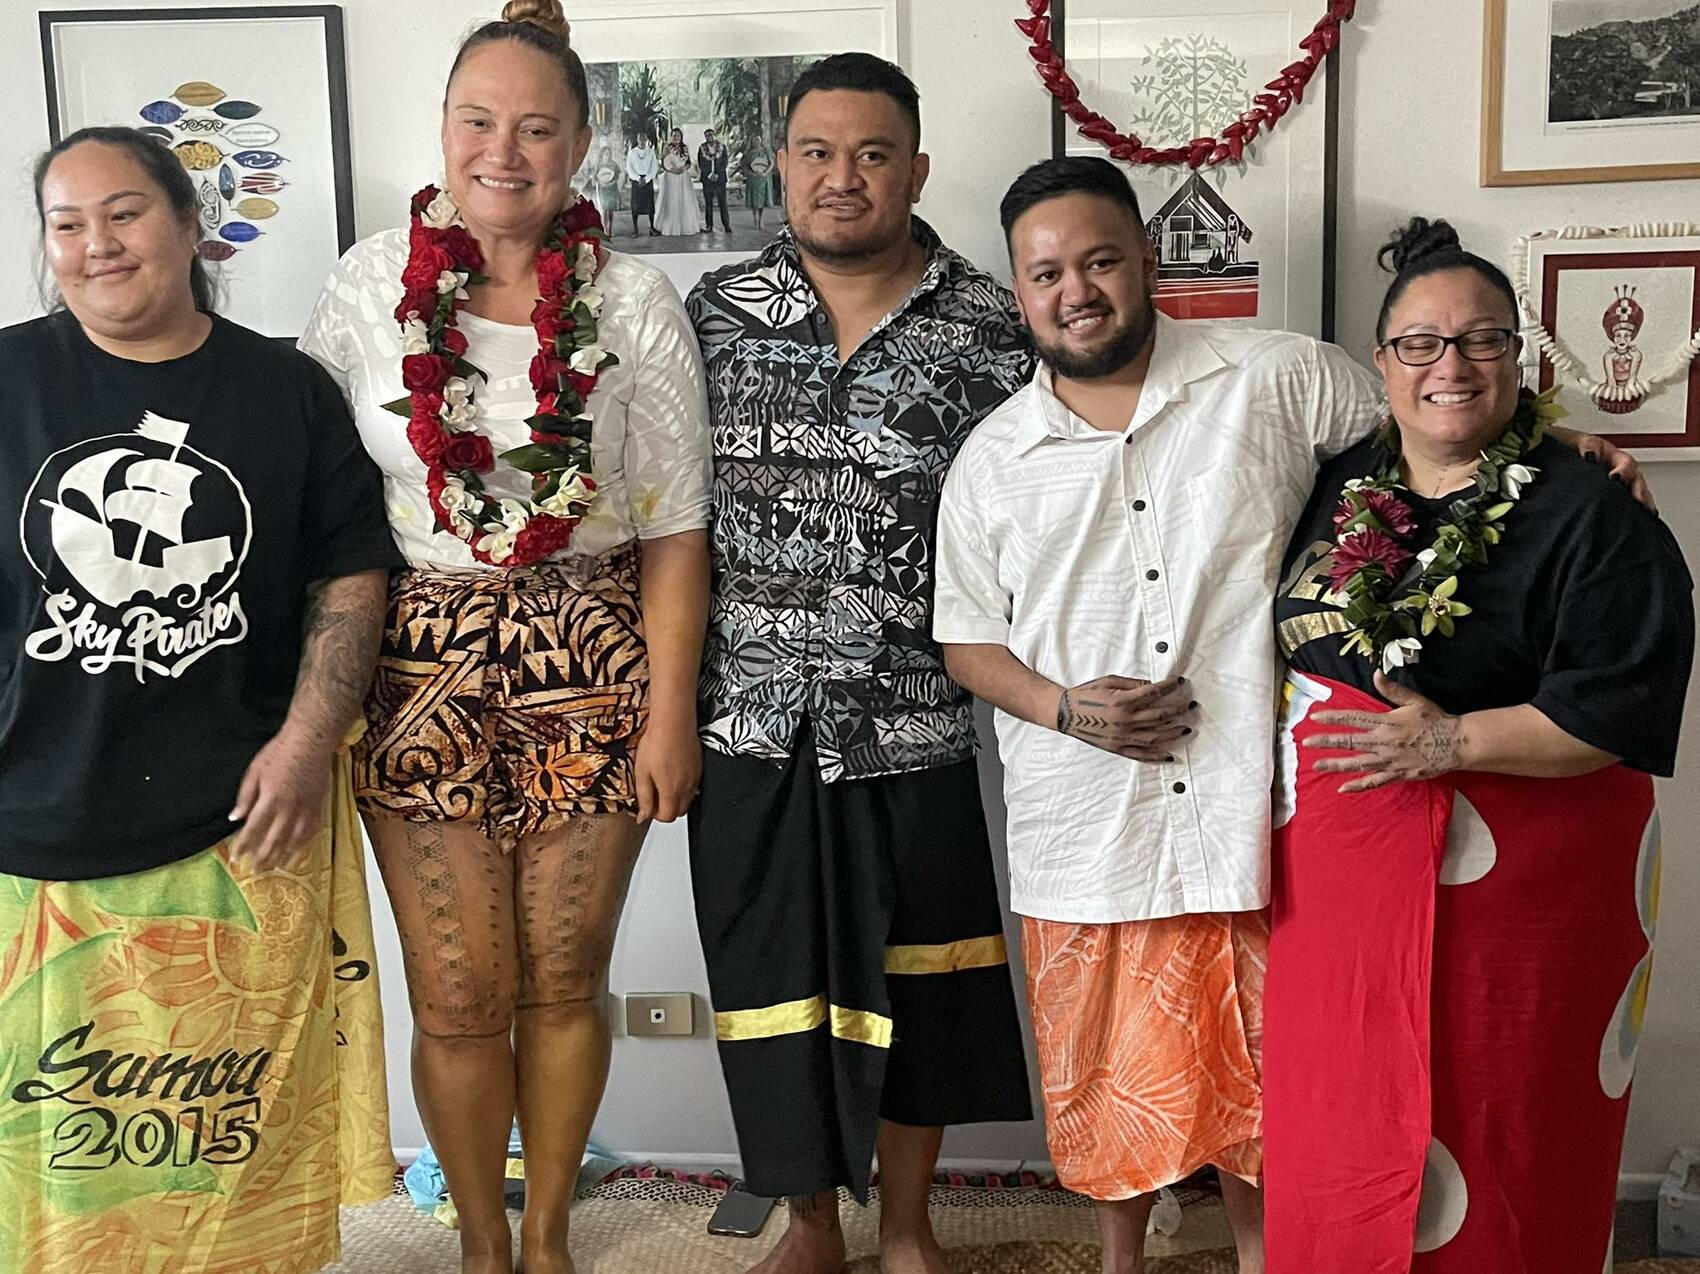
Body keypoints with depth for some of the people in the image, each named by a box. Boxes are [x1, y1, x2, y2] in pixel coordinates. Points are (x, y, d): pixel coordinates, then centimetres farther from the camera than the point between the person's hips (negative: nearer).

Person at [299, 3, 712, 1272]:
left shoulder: (633, 301, -2)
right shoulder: (369, 287, 0)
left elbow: (675, 529, -1)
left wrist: (670, 710, -4)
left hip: (592, 670, 0)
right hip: (423, 668, 0)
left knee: (565, 980, 11)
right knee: (459, 998, 6)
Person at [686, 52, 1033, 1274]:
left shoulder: (990, 327, -1)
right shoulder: (713, 311, 3)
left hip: (913, 725, -1)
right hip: (751, 720, 1)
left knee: (911, 982, 11)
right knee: (772, 981, 12)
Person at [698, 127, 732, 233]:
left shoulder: (722, 147, 6)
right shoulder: (702, 148, 5)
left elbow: (724, 163, 3)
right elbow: (701, 164, 2)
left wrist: (717, 174, -8)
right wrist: (709, 174, -9)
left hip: (720, 178, 0)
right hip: (707, 179, 0)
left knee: (723, 203, -4)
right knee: (708, 204, 1)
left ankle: (726, 225, -1)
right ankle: (708, 225, 6)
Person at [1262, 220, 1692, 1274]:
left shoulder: (1593, 519, -10)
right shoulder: (1335, 492, 9)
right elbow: (1275, 652, 21)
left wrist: (1450, 742, -21)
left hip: (1510, 899, -5)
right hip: (1336, 887, 5)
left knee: (1495, 1145, 6)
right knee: (1334, 1148, 13)